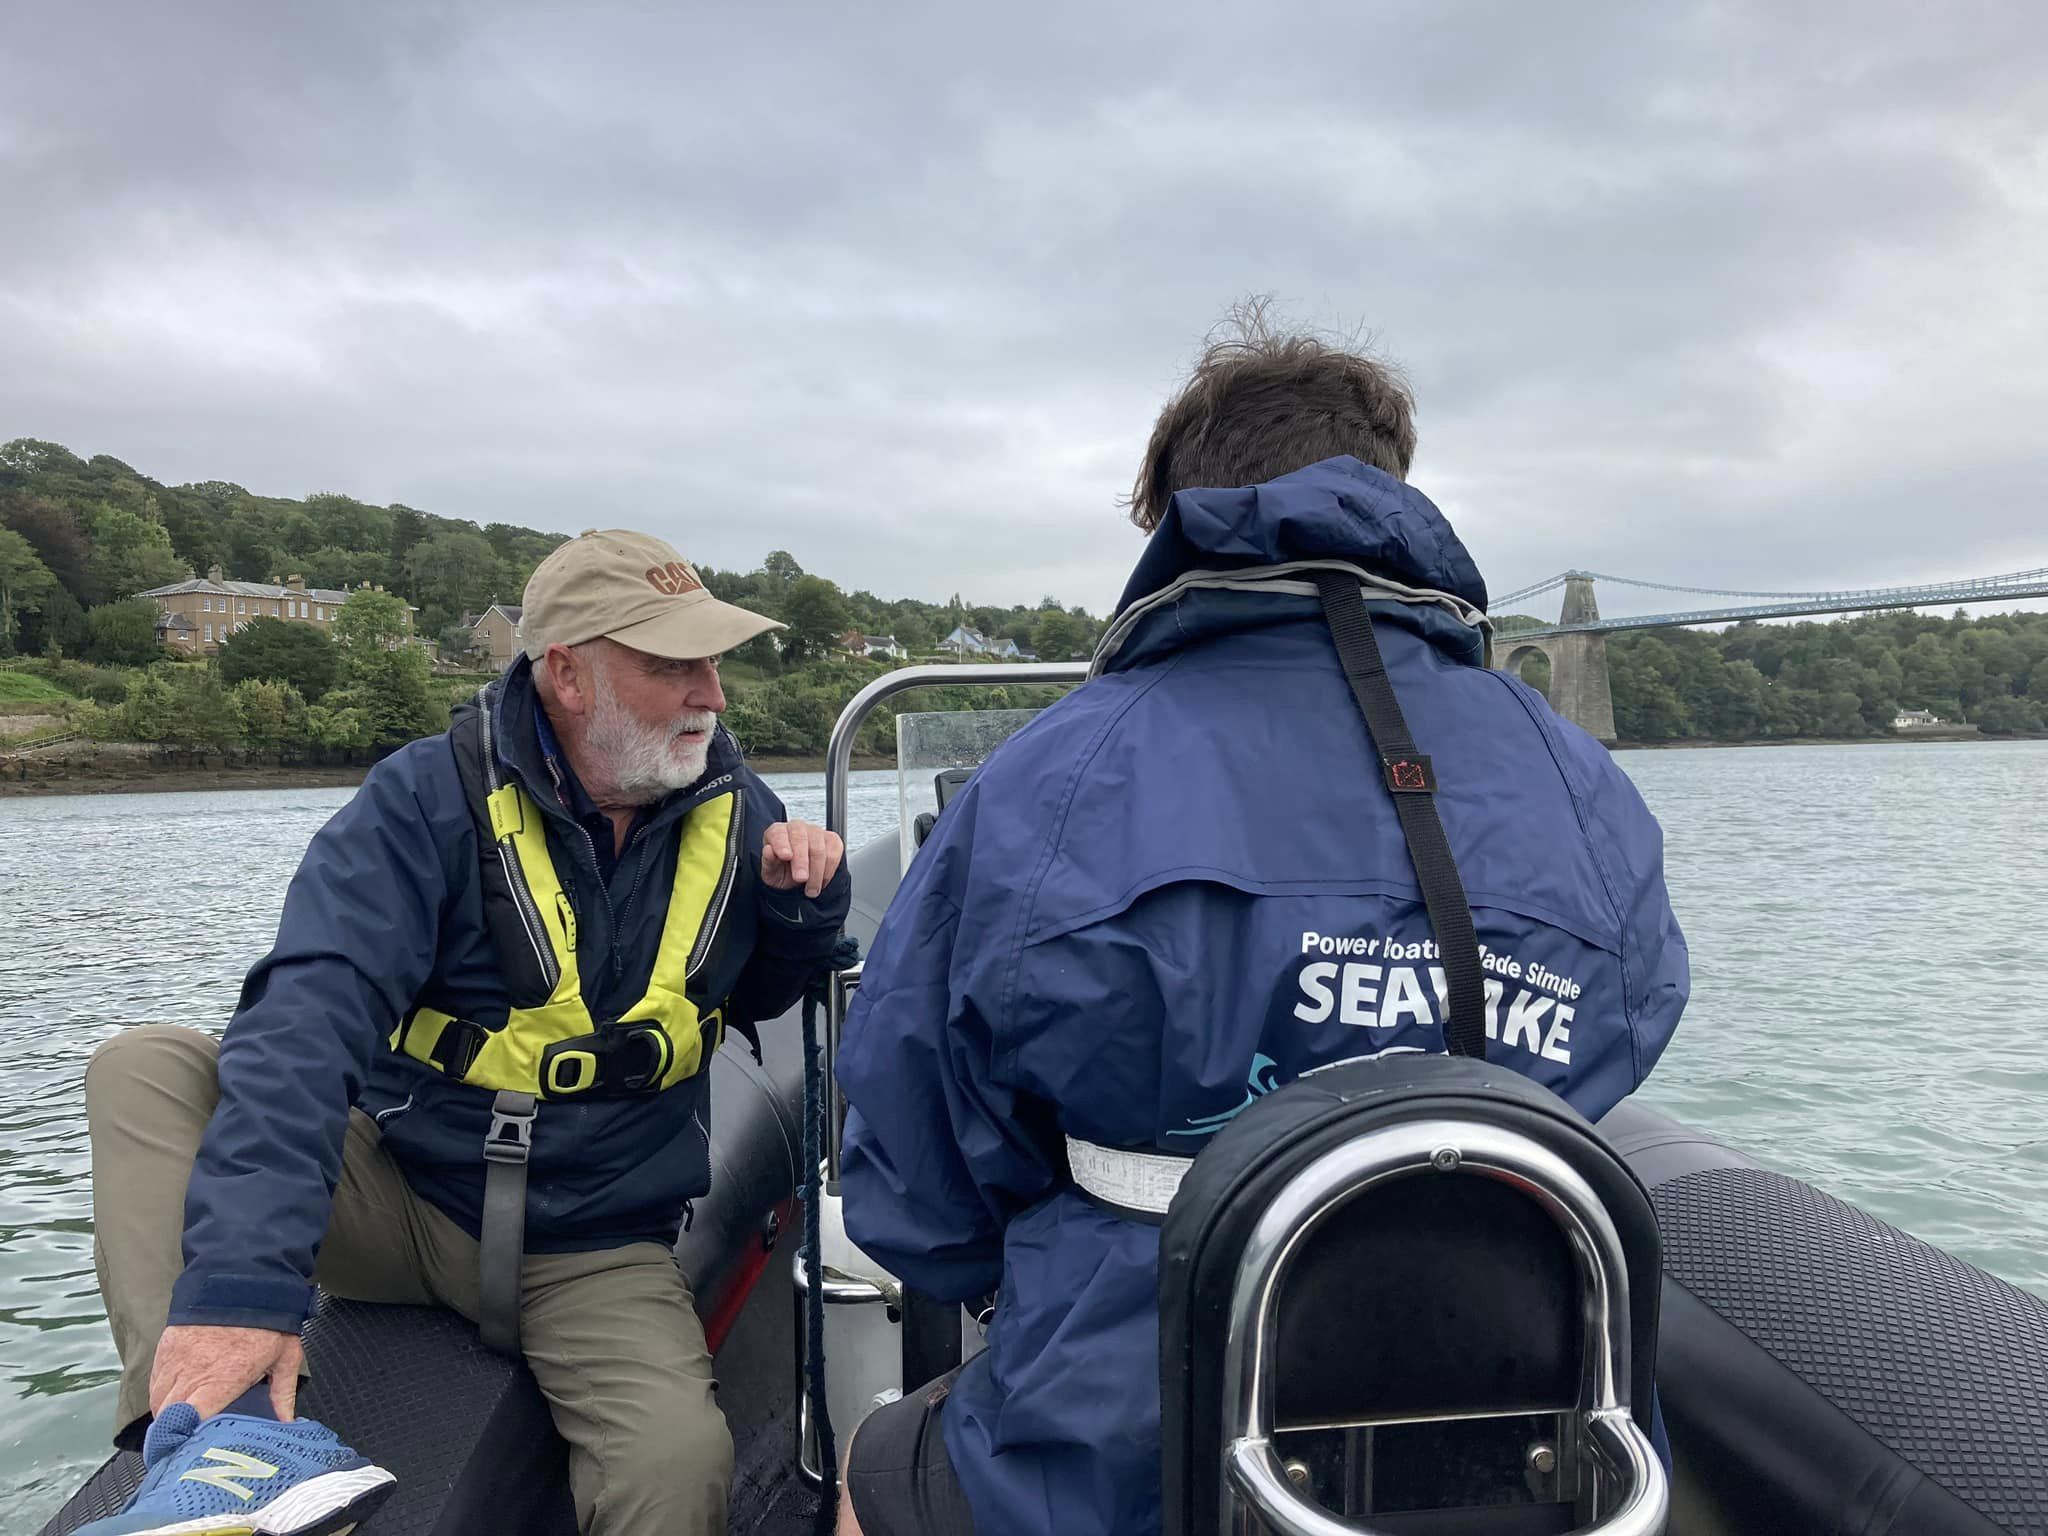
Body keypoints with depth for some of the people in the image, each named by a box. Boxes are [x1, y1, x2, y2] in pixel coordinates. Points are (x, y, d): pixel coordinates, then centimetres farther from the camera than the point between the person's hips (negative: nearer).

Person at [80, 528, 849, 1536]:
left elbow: (758, 997, 12)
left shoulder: (731, 810, -3)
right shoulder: (431, 801, -15)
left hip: (596, 1255, 1)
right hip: (397, 1194, 0)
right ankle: (230, 1425, -36)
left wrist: (805, 908, -10)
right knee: (144, 1067, -21)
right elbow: (312, 1015, -28)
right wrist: (241, 1281, -39)